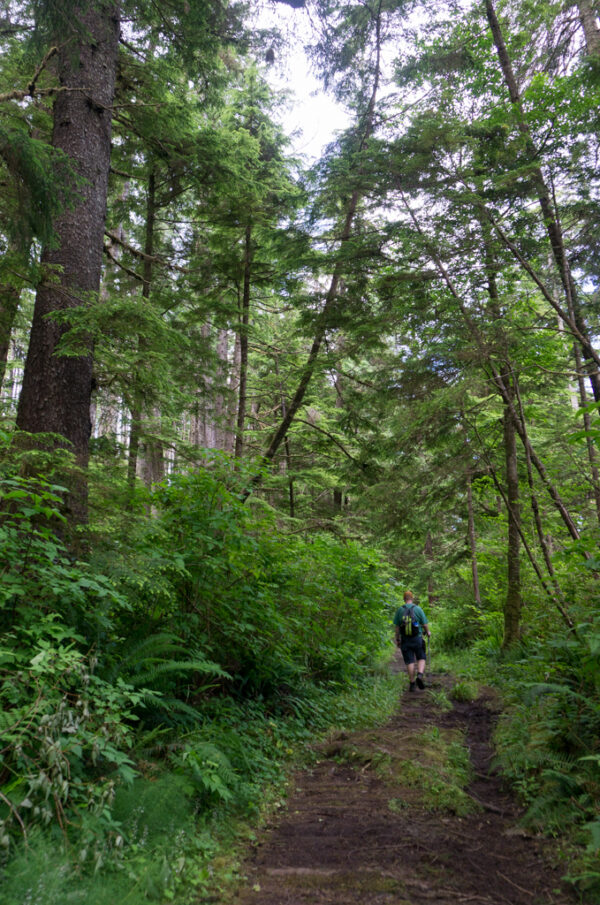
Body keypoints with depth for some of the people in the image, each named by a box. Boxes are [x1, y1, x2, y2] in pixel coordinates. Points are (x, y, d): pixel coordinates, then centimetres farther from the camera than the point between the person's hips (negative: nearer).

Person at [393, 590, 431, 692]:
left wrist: (397, 639, 12)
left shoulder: (399, 610, -1)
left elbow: (396, 626, 1)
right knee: (421, 658, 13)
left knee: (410, 662, 5)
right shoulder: (418, 609, -5)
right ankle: (420, 675, -10)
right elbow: (424, 624, 0)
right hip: (417, 638, -1)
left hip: (405, 639, 1)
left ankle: (412, 684, 6)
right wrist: (428, 632, 20)